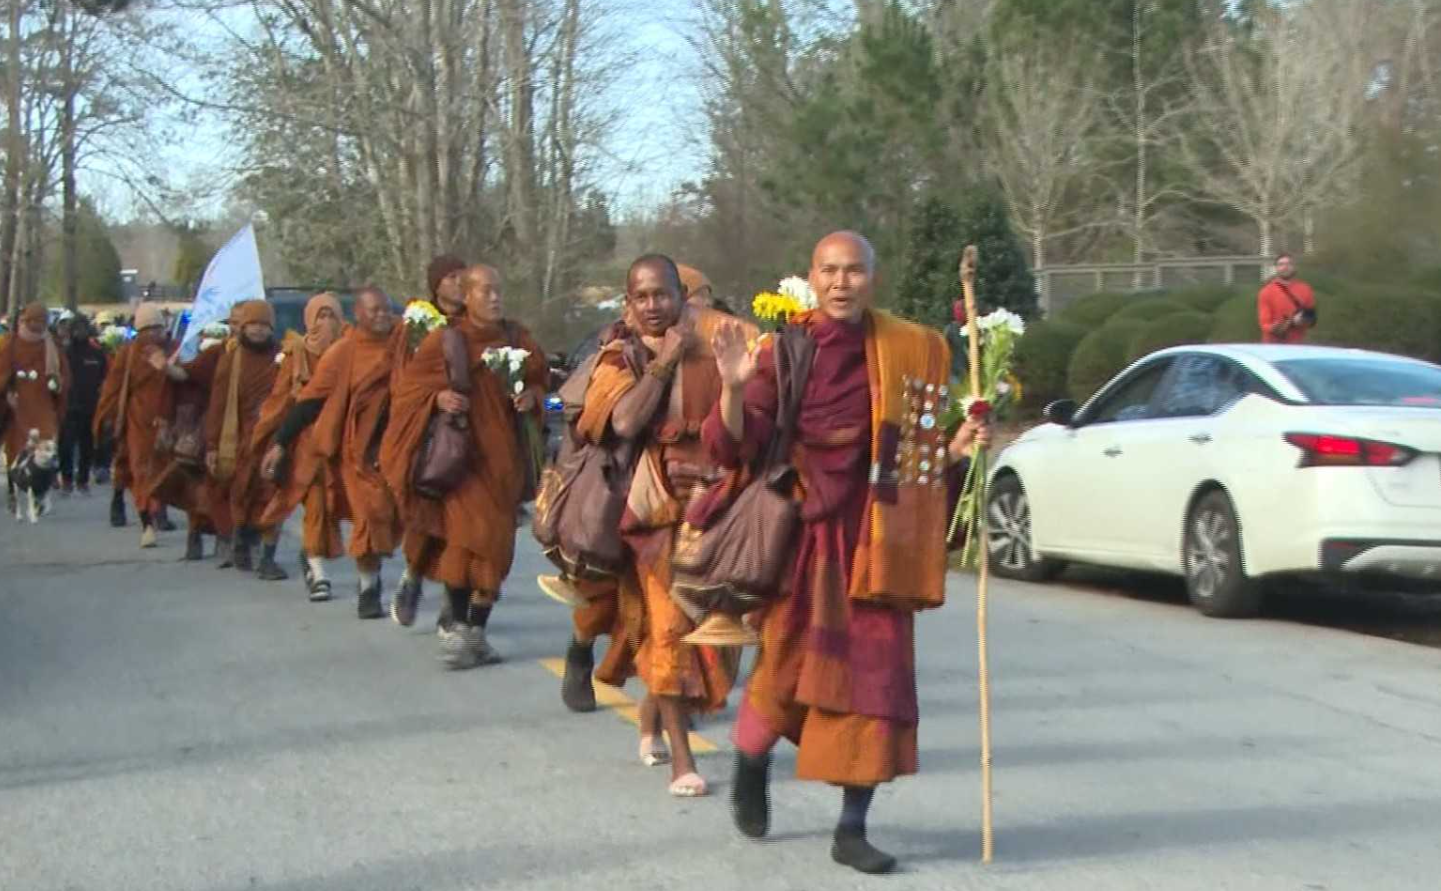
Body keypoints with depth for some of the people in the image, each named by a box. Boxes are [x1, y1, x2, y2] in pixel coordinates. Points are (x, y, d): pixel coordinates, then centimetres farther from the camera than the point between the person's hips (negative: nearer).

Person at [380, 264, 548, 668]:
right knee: (465, 534, -14)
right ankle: (458, 627, -6)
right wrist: (437, 397, -17)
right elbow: (408, 385, 2)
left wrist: (531, 397, -4)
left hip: (503, 456, 3)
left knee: (494, 543, 3)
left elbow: (539, 382, 18)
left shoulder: (519, 341, 7)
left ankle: (477, 630, 13)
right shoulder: (444, 340, -2)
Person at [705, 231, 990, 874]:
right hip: (802, 531, -2)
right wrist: (735, 388, -28)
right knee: (788, 667, 2)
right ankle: (750, 768, 35)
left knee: (874, 675, 1)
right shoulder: (782, 351, -5)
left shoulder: (909, 352, 4)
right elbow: (734, 449, -11)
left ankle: (852, 829, 11)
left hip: (872, 537, 2)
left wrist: (956, 449, -6)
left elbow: (918, 448, 13)